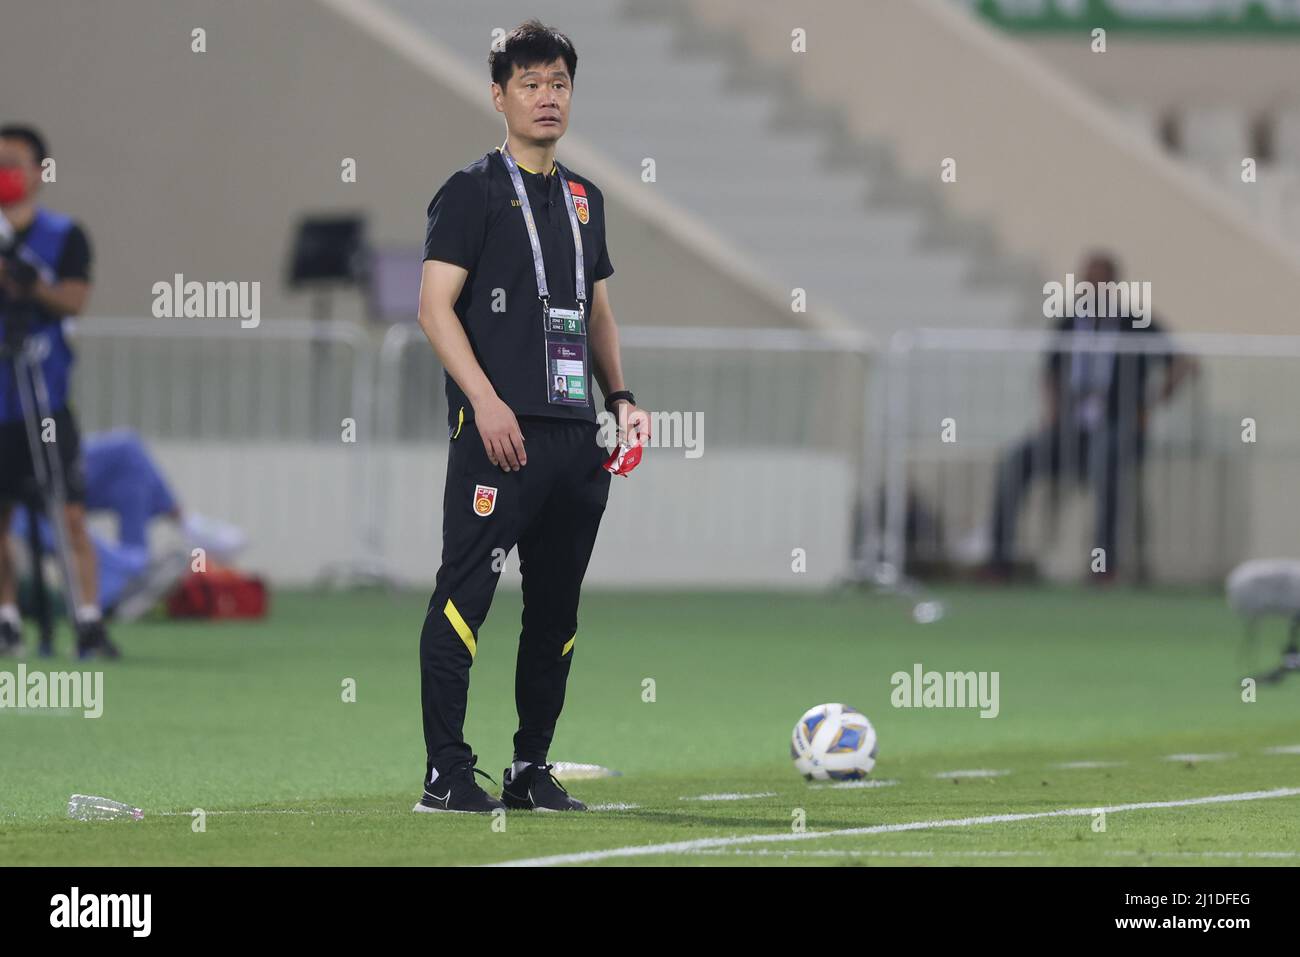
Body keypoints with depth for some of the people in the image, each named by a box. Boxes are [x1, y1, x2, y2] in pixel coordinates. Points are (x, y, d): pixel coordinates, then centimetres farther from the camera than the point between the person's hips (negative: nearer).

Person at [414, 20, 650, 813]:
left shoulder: (585, 199, 19)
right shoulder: (473, 191, -2)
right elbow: (436, 306, -8)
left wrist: (619, 398, 13)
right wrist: (485, 402, -17)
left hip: (576, 433, 7)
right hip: (499, 429, -7)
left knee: (557, 605, 9)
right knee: (466, 595, -10)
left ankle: (532, 770, 17)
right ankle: (446, 774, -9)